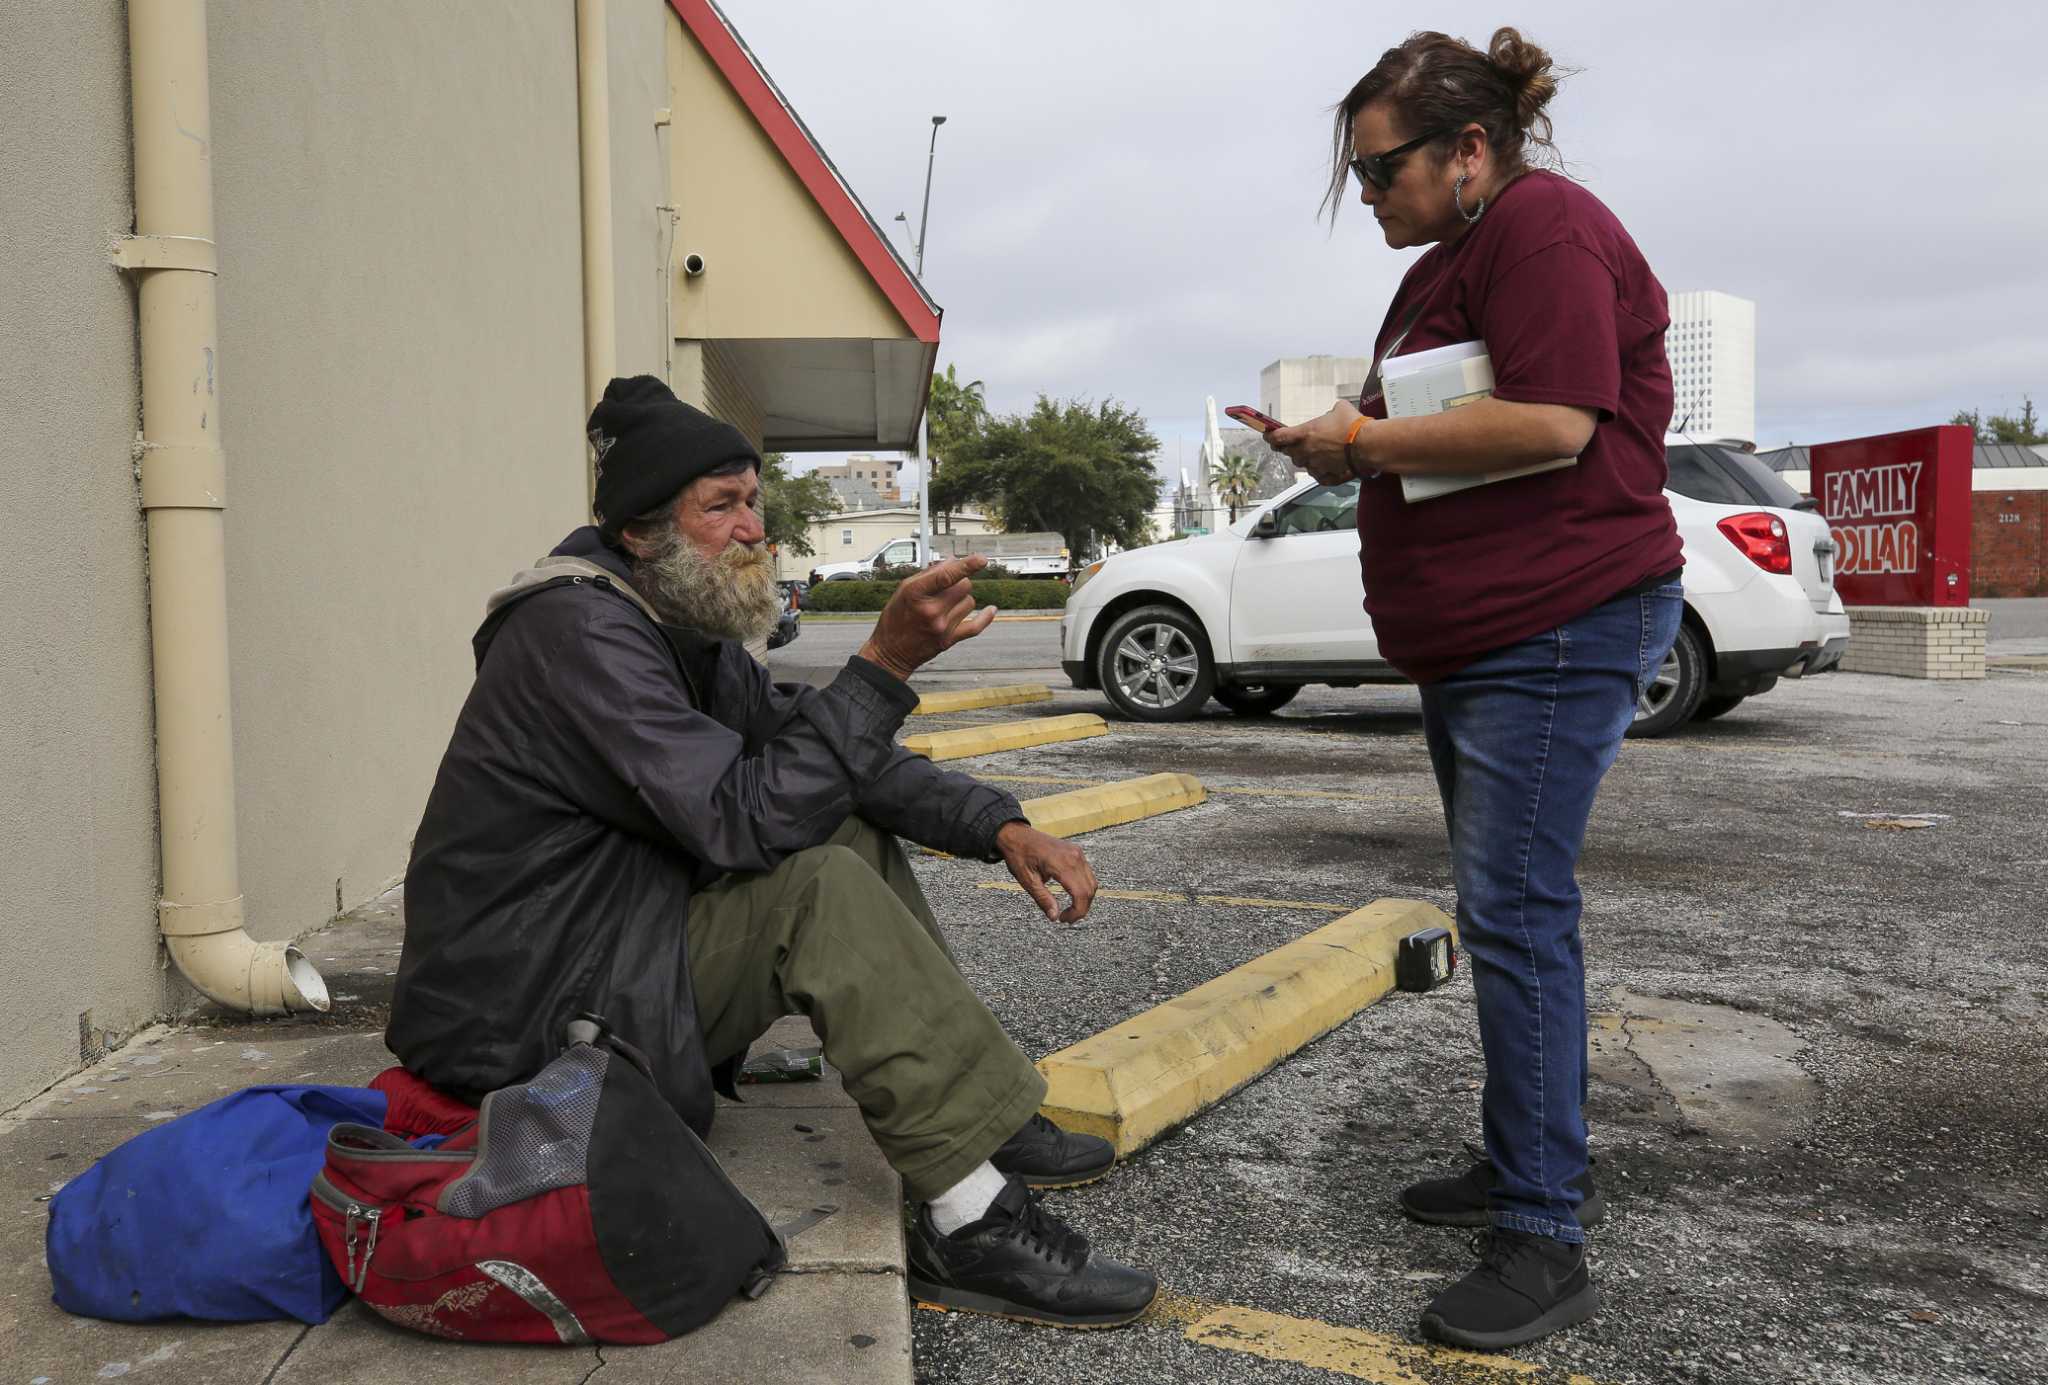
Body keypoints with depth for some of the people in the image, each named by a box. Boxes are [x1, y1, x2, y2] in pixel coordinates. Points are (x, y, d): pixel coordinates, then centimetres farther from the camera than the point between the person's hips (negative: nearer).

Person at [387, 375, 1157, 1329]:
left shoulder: (685, 625, 8)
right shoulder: (581, 633, -22)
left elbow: (827, 753, 7)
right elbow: (743, 822, -30)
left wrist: (1000, 827, -5)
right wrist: (885, 665, -33)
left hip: (613, 943, 10)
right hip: (520, 1016, -10)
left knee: (857, 832, 7)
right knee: (821, 890, -26)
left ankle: (978, 1113, 6)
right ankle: (975, 1229, -23)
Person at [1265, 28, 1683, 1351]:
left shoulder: (1545, 226, -11)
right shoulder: (1444, 264, 20)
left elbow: (1554, 423, -23)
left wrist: (1369, 439, -15)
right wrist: (1342, 444, 8)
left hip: (1560, 628, -10)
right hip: (1472, 636, 10)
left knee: (1516, 912, -12)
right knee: (1509, 908, 14)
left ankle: (1544, 1239, -4)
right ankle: (1532, 1164, 26)